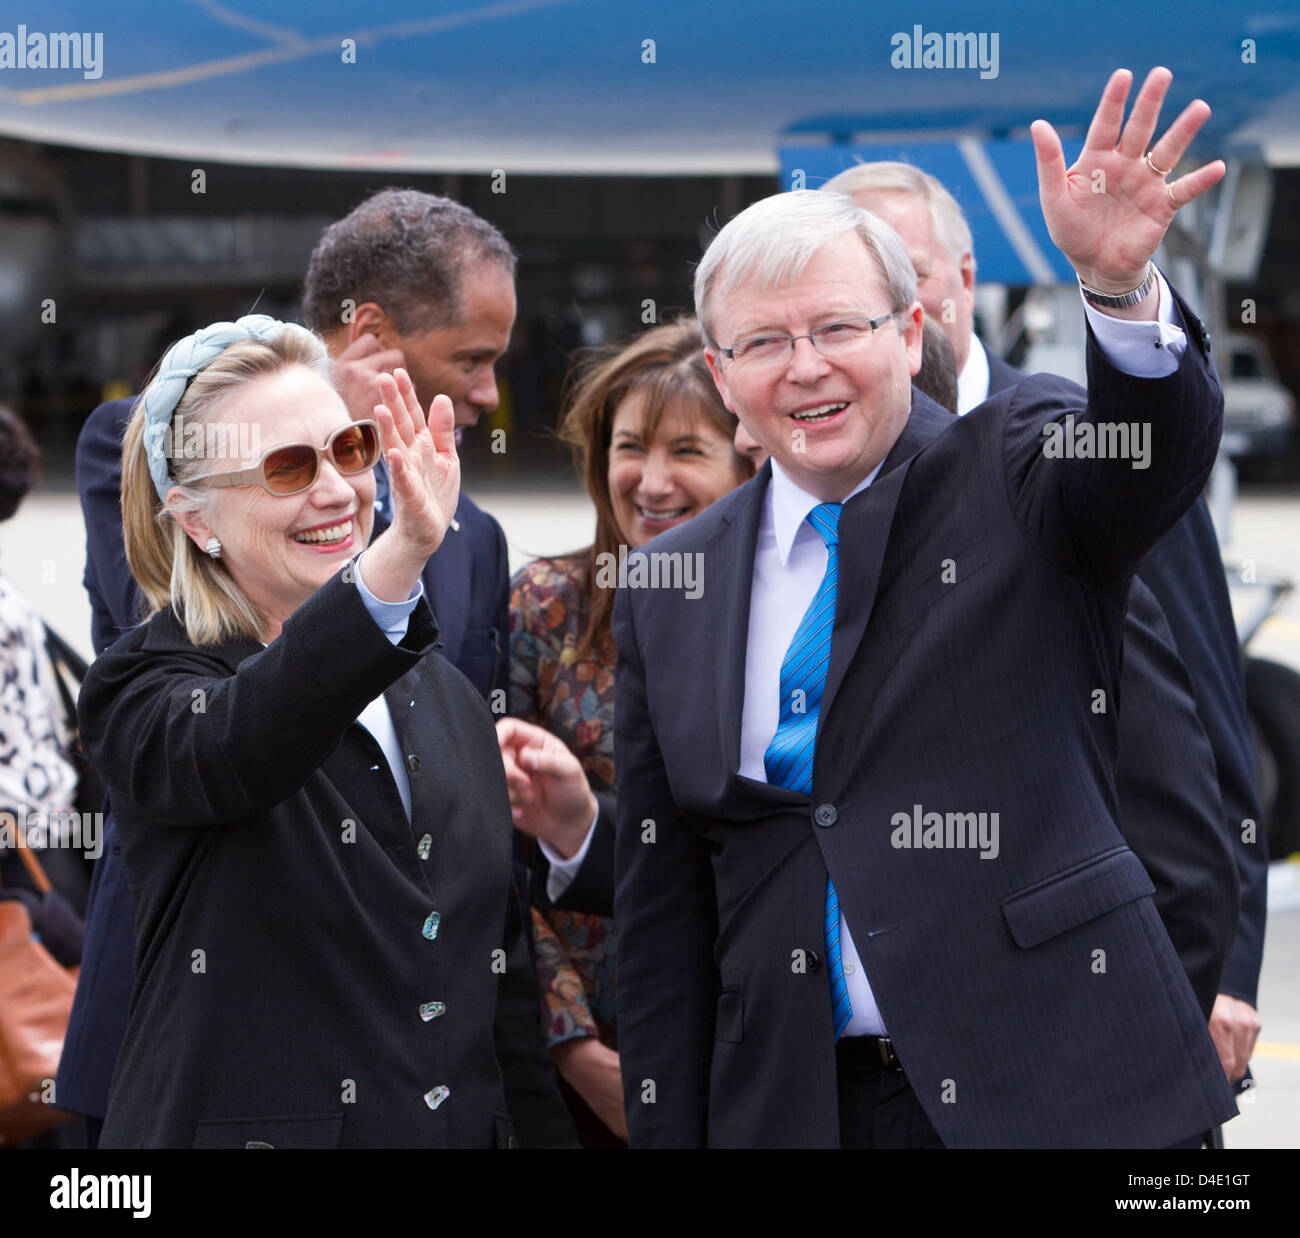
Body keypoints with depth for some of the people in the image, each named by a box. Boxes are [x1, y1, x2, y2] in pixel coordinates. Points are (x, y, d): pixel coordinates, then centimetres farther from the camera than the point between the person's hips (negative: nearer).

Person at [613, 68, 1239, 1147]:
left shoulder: (1013, 475, 0)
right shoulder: (670, 587, 8)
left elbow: (1157, 450, -23)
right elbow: (661, 905, 10)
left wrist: (1120, 285, -42)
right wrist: (665, 1132, 6)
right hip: (788, 1103, 3)